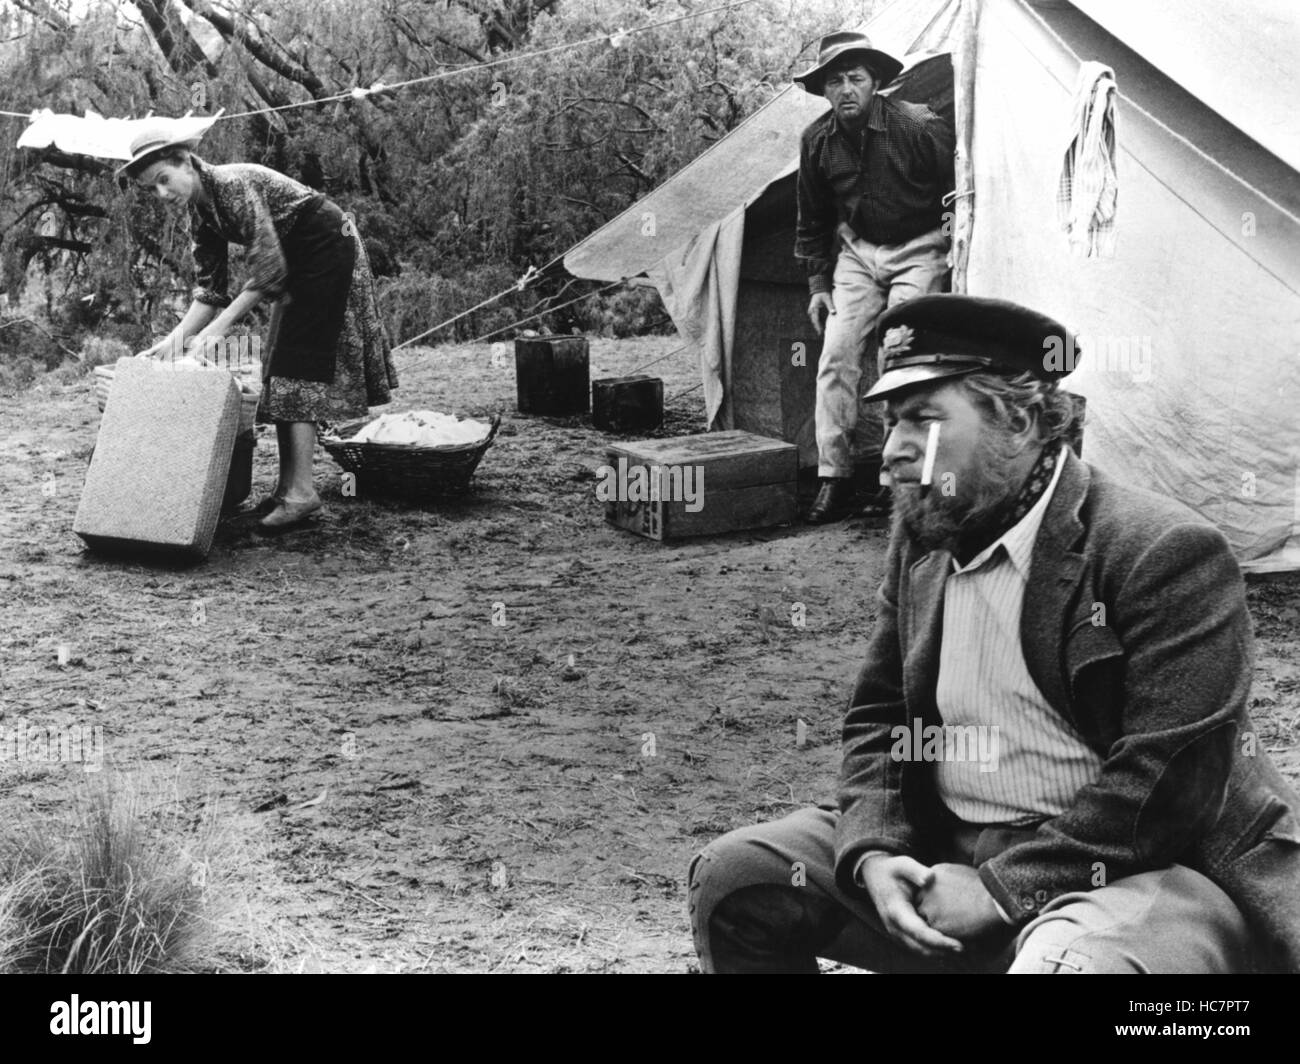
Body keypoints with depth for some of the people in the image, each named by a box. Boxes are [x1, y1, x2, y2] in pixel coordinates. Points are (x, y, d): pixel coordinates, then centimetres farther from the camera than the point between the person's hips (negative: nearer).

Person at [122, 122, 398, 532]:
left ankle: (302, 492, -17)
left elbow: (268, 270, -28)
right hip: (297, 260, 9)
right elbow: (211, 287, 3)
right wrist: (179, 335, -11)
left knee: (297, 363, -14)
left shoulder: (233, 185, -25)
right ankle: (288, 485, 10)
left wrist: (217, 328, -26)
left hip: (328, 248, -9)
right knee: (281, 369, 7)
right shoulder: (201, 214, 2)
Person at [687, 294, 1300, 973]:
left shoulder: (1165, 553, -15)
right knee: (732, 878, -2)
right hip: (944, 853, 7)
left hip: (1127, 868, -6)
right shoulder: (920, 540, 8)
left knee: (1066, 958, -39)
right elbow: (875, 718, 12)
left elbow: (1169, 780, -20)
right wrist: (873, 853, -7)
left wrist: (1004, 890, -19)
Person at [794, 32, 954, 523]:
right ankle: (834, 475, -1)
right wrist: (817, 284, 7)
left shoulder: (919, 127, -18)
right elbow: (813, 220, 9)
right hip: (857, 251, 5)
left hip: (917, 249, -4)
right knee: (836, 355, -6)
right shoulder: (818, 141, -4)